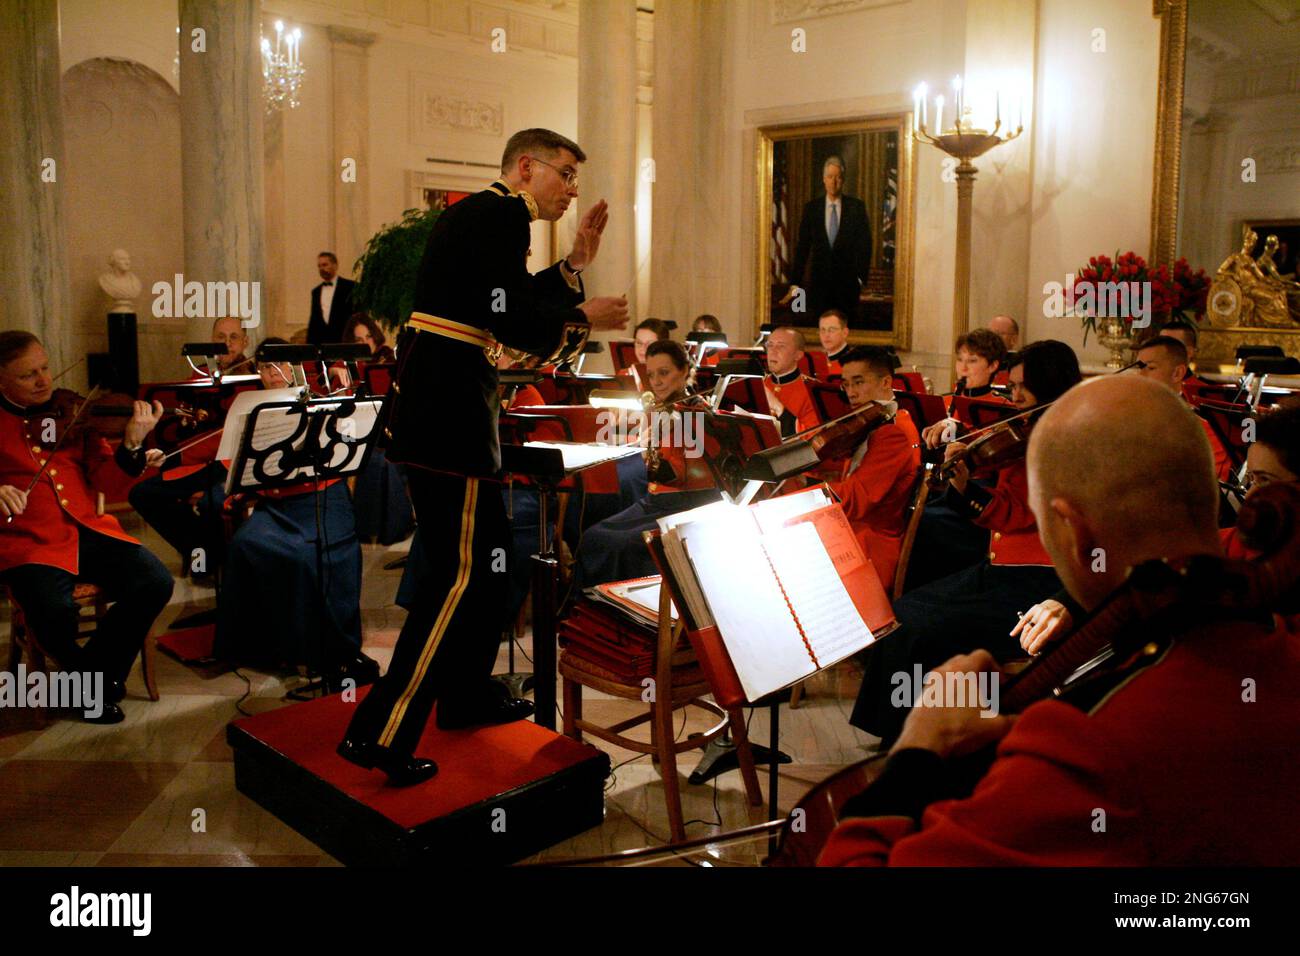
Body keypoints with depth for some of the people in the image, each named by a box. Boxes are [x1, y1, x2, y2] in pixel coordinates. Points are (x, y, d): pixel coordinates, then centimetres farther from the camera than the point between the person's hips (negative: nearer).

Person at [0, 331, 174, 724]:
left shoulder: (70, 411, 10)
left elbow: (103, 474, 4)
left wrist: (132, 443, -16)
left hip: (86, 529, 3)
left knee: (155, 584, -17)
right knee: (56, 612, -31)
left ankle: (99, 676, 5)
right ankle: (83, 672, 4)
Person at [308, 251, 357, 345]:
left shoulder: (351, 287, 0)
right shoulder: (316, 291, 17)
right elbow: (313, 321, 18)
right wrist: (310, 344, 10)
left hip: (343, 343, -4)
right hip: (319, 343, 4)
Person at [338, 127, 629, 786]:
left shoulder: (484, 214, 23)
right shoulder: (501, 213, -8)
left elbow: (512, 307, 23)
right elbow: (508, 319, -18)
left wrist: (576, 262, 21)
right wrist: (583, 317, -4)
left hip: (431, 402, 11)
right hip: (448, 403, -11)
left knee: (488, 552, 19)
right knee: (459, 572, -8)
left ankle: (467, 695, 31)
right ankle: (381, 734, -5)